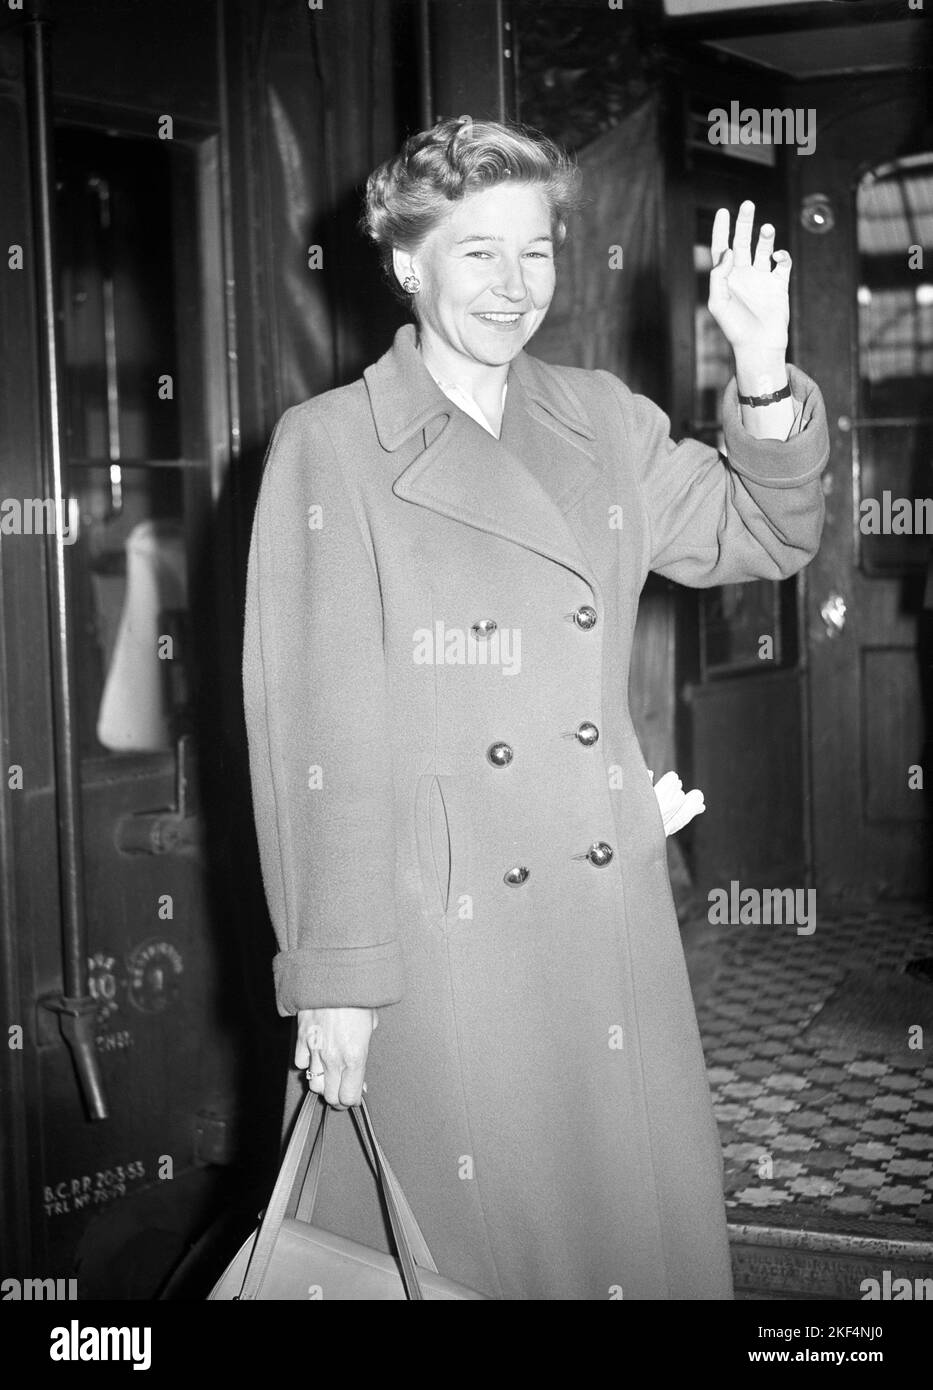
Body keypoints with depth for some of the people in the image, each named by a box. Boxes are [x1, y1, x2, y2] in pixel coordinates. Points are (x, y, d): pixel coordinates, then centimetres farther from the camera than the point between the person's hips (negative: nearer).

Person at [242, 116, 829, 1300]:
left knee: (639, 1224, 14)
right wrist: (330, 976, -12)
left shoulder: (603, 422, 7)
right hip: (431, 928, -4)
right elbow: (312, 724, -10)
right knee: (457, 1242, 9)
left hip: (610, 922, 4)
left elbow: (764, 538, 8)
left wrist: (765, 376, -9)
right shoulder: (328, 446, -7)